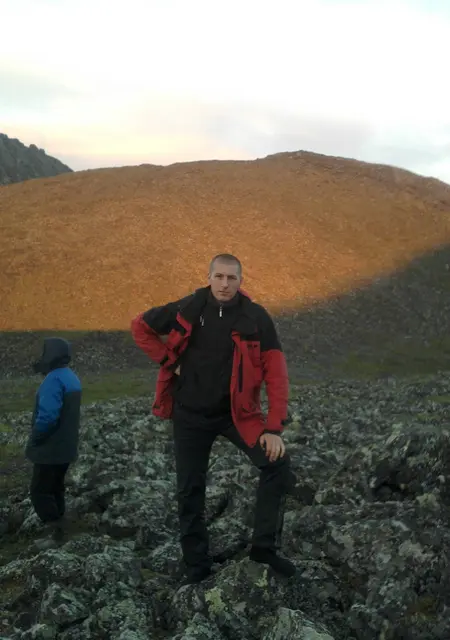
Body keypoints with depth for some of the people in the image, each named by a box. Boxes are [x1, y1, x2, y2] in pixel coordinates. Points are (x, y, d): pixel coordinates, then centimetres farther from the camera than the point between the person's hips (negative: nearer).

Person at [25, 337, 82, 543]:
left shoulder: (54, 379, -23)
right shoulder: (71, 377, 9)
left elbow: (48, 416, -31)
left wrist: (34, 439, -17)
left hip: (50, 448, -9)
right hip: (65, 446, 9)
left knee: (39, 490, 2)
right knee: (55, 488, 20)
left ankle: (55, 527, 1)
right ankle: (58, 527, 28)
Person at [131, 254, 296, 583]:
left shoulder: (256, 318, -12)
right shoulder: (188, 309, -9)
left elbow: (276, 373, -14)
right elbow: (140, 326, 6)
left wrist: (274, 427, -21)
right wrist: (167, 360, -4)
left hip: (236, 411, -1)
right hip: (190, 414, 1)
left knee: (278, 463, -18)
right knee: (190, 491, 8)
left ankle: (265, 545, -1)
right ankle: (197, 565, 25)